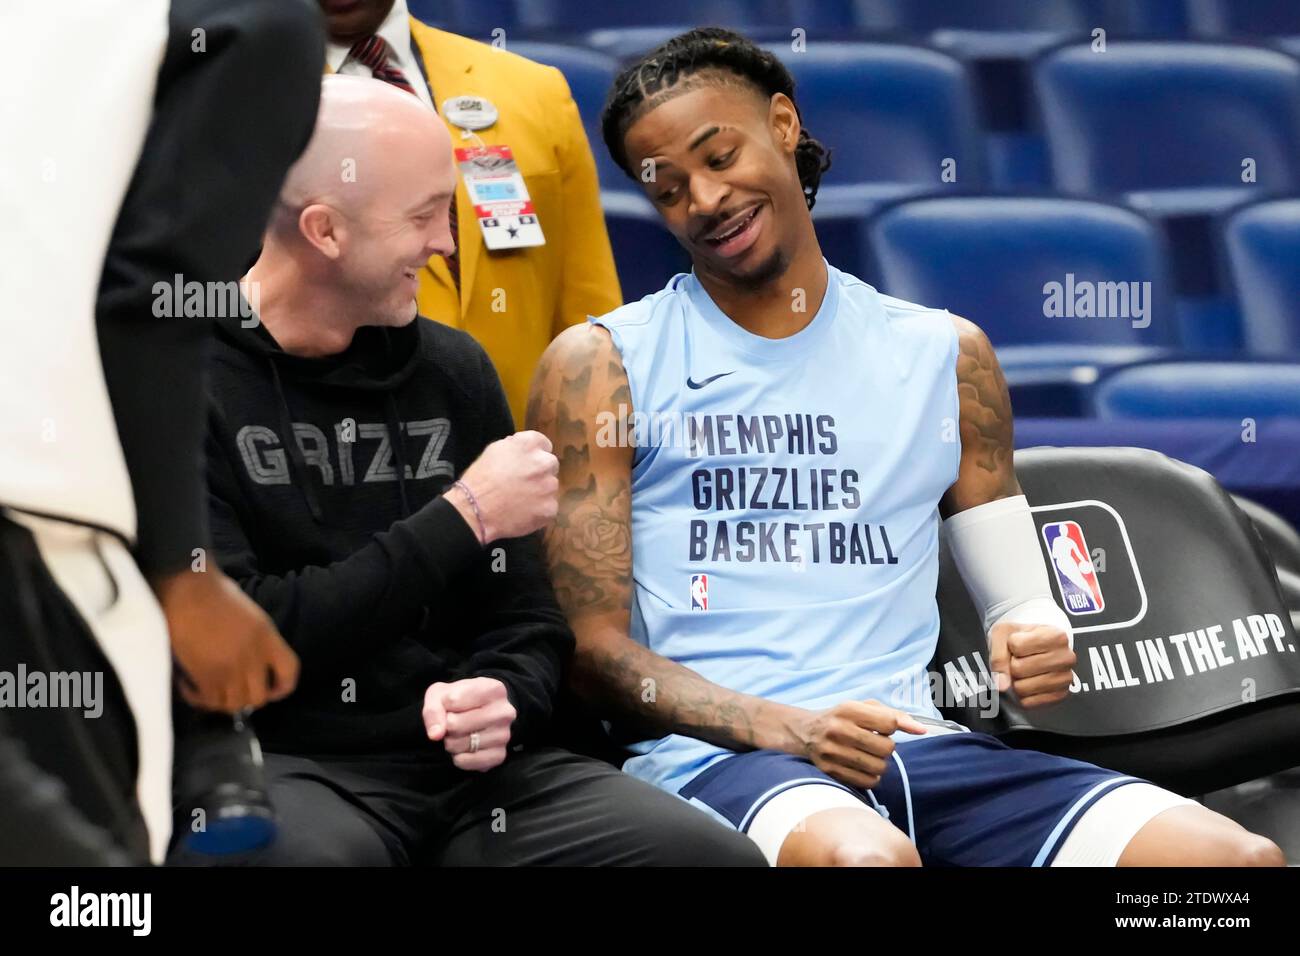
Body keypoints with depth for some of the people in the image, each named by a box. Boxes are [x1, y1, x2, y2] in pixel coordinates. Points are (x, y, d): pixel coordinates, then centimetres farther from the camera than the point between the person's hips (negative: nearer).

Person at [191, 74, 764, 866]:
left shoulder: (452, 369, 13)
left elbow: (526, 620, 15)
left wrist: (503, 700, -9)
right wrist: (461, 519, -12)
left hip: (468, 770, 5)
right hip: (272, 768, -5)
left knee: (717, 855, -19)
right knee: (315, 853, -41)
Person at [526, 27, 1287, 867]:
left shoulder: (944, 356, 17)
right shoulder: (599, 367, 6)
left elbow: (1017, 598, 19)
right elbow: (593, 646, 0)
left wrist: (1034, 645, -7)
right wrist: (784, 729, -16)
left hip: (917, 749, 4)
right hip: (708, 758, -4)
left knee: (1241, 859, -19)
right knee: (864, 857, -41)